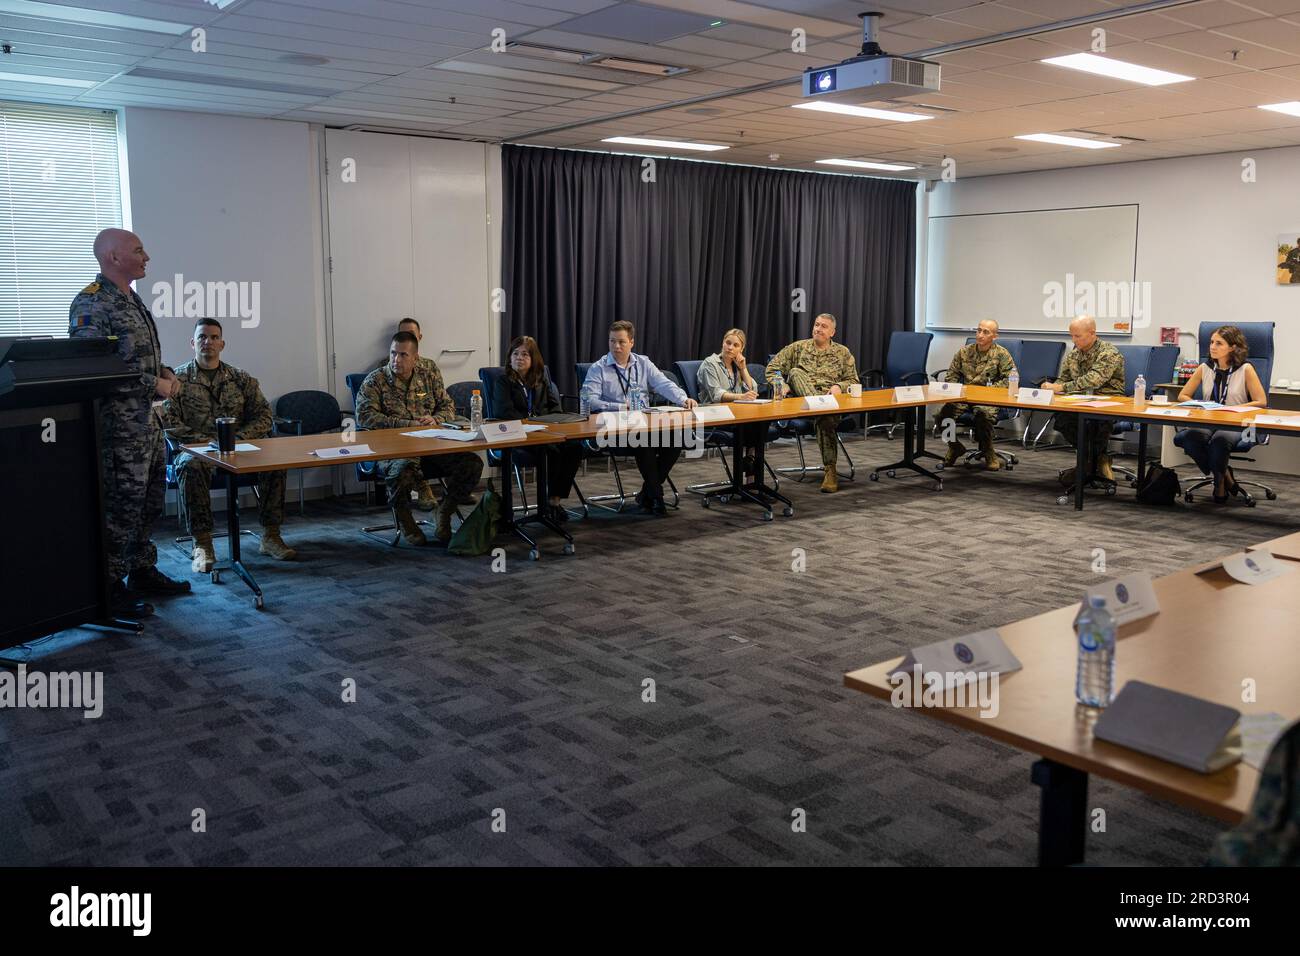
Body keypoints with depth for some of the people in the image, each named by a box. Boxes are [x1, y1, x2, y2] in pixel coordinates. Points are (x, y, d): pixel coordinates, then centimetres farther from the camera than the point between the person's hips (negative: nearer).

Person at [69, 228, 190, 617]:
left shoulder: (132, 301, 16)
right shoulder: (91, 304, -14)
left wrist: (166, 372, 5)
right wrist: (155, 384, -18)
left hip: (148, 421, 10)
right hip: (119, 425, -10)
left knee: (149, 502, 17)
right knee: (121, 507, -4)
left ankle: (143, 572, 30)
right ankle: (110, 588, 6)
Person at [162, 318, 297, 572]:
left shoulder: (241, 379, 14)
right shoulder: (178, 379, 6)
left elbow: (264, 416, 10)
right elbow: (168, 423, -2)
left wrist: (240, 437, -8)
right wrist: (204, 440, -14)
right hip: (195, 449, -2)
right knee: (190, 466, -38)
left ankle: (270, 536, -19)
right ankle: (202, 543, -34)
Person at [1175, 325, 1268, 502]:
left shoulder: (1245, 370, 0)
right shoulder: (1205, 368, 10)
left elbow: (1261, 402, -3)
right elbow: (1182, 396, 15)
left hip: (1235, 425, -3)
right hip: (1207, 423, 3)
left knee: (1220, 439, -40)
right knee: (1188, 437, -33)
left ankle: (1219, 481, -8)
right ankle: (1226, 477, -10)